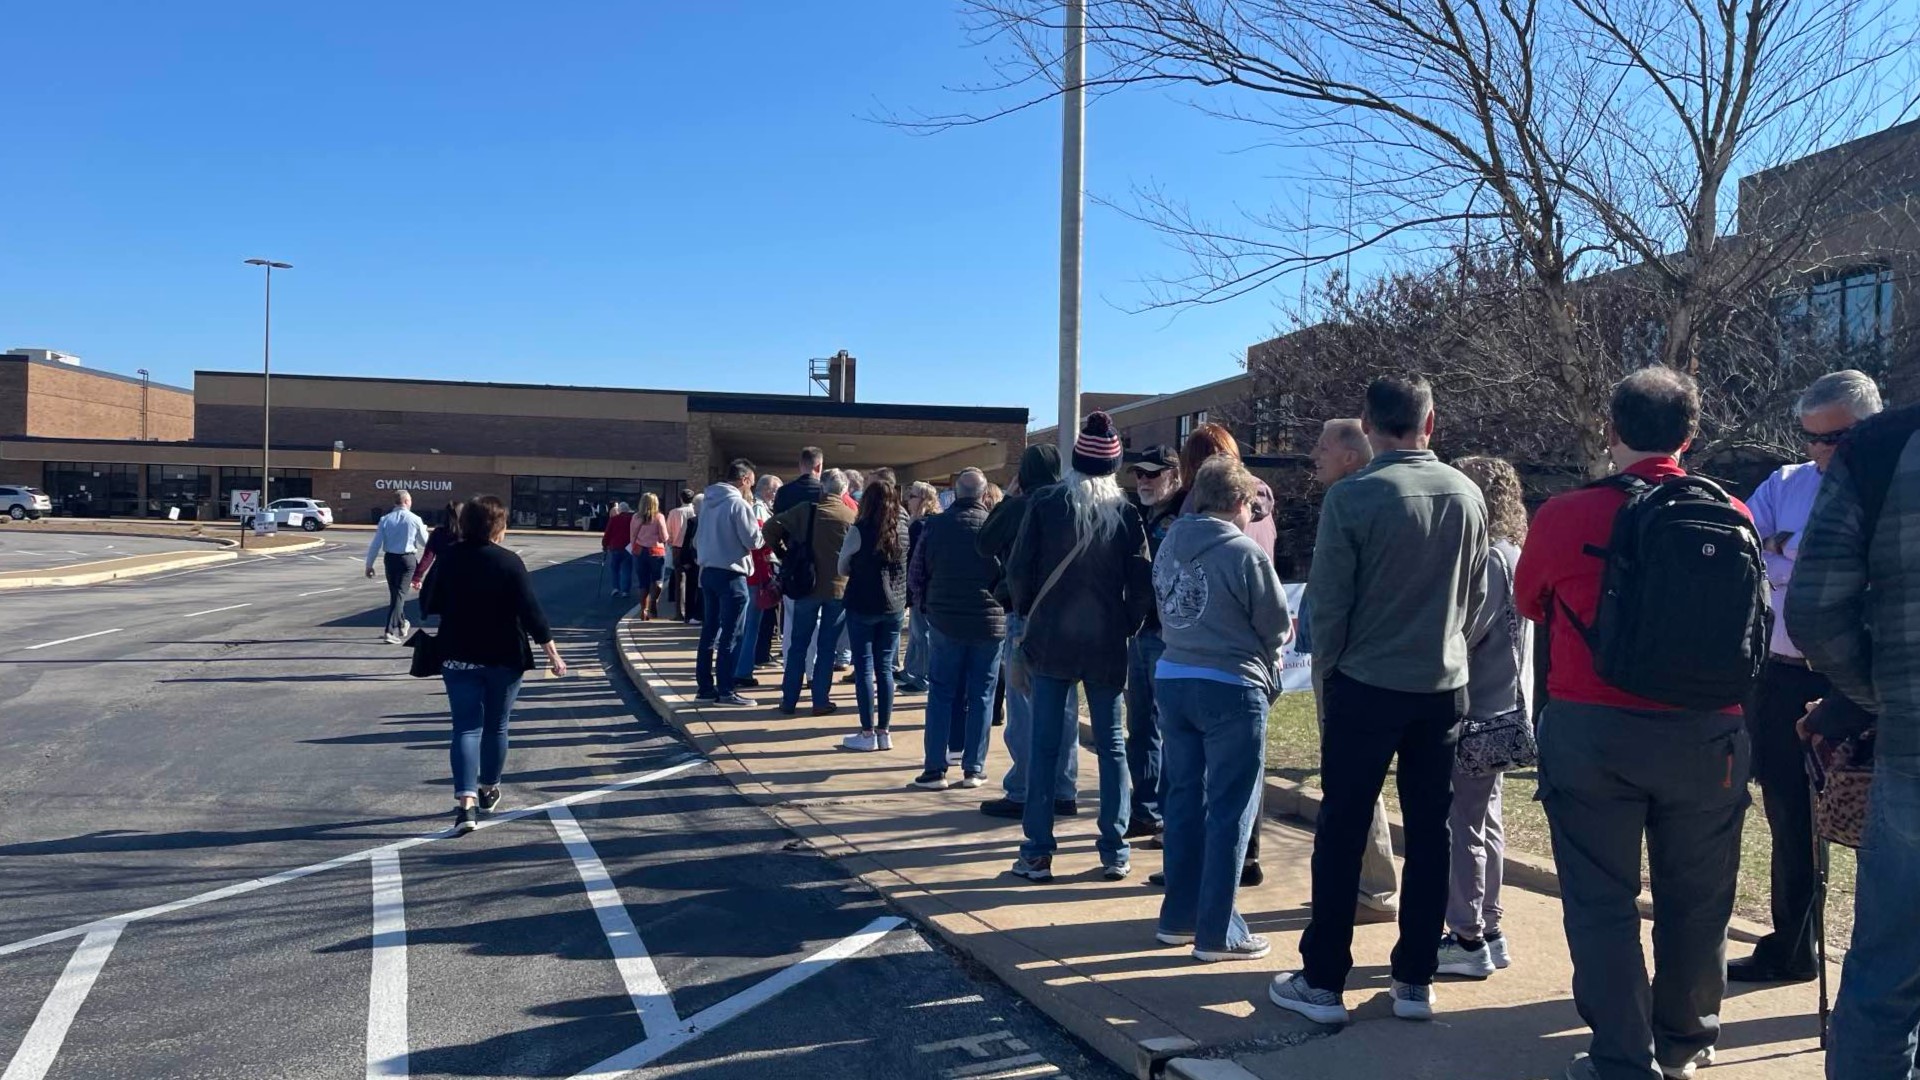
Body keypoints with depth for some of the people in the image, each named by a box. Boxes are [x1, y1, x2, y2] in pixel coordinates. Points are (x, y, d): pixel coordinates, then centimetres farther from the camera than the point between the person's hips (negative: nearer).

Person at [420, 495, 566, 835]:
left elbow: (427, 604, 5)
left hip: (459, 657, 1)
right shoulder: (510, 562, -11)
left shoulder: (449, 559, -3)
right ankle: (488, 791, 30)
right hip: (504, 658, -1)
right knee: (496, 726, 15)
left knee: (466, 727, 1)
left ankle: (466, 802, -14)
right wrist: (552, 653, -10)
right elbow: (530, 610, -14)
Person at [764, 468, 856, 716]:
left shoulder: (805, 510, -4)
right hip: (839, 588, -1)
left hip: (807, 584, 1)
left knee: (798, 643, 10)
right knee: (826, 646, 6)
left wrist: (784, 554, 5)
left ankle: (789, 700, 12)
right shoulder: (851, 516, -5)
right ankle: (821, 701, 8)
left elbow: (771, 527, -6)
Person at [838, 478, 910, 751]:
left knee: (864, 668, 2)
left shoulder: (860, 530, -11)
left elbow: (842, 569, 0)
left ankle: (868, 733, 3)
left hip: (862, 607, -4)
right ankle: (884, 732, 11)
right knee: (885, 668, 9)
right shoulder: (904, 530, 0)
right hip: (894, 608, 4)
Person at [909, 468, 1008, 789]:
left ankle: (935, 768, 6)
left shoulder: (935, 525, -4)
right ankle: (973, 768, 12)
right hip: (990, 622, -1)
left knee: (941, 694, 8)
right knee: (981, 696, 9)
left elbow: (915, 576, 1)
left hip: (946, 621, 1)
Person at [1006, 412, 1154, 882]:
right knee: (1112, 744, 10)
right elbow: (1141, 584, -5)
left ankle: (1037, 853, 6)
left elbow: (1019, 569, -5)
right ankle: (1115, 852, 13)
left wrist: (1028, 613, 11)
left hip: (1050, 637, 0)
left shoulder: (1046, 502, -4)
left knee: (1045, 743, 4)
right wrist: (1127, 627, 10)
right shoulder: (1126, 511, -3)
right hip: (1106, 644, 1)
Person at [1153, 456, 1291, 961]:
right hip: (1231, 688, -7)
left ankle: (1180, 915, 24)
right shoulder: (1246, 553, -14)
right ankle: (1217, 932, 8)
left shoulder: (1168, 544, 5)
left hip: (1172, 679, 7)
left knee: (1183, 800, 15)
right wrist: (1264, 657, 14)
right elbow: (1277, 629, -7)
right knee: (1230, 812, 3)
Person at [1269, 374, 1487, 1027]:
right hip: (1444, 685, 4)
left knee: (1341, 832, 5)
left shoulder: (1351, 498, -14)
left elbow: (1328, 599, -10)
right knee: (1429, 833, 12)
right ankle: (1415, 981, 20)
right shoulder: (1466, 496, 1)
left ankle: (1323, 982, 12)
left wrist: (1328, 664, 6)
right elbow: (1476, 594, 10)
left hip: (1367, 685, -4)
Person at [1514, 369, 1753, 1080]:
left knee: (1601, 901, 8)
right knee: (1697, 901, 18)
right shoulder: (1733, 518, -4)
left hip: (1591, 731, -2)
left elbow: (1530, 602, 7)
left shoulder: (1565, 517, -11)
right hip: (1707, 735, 3)